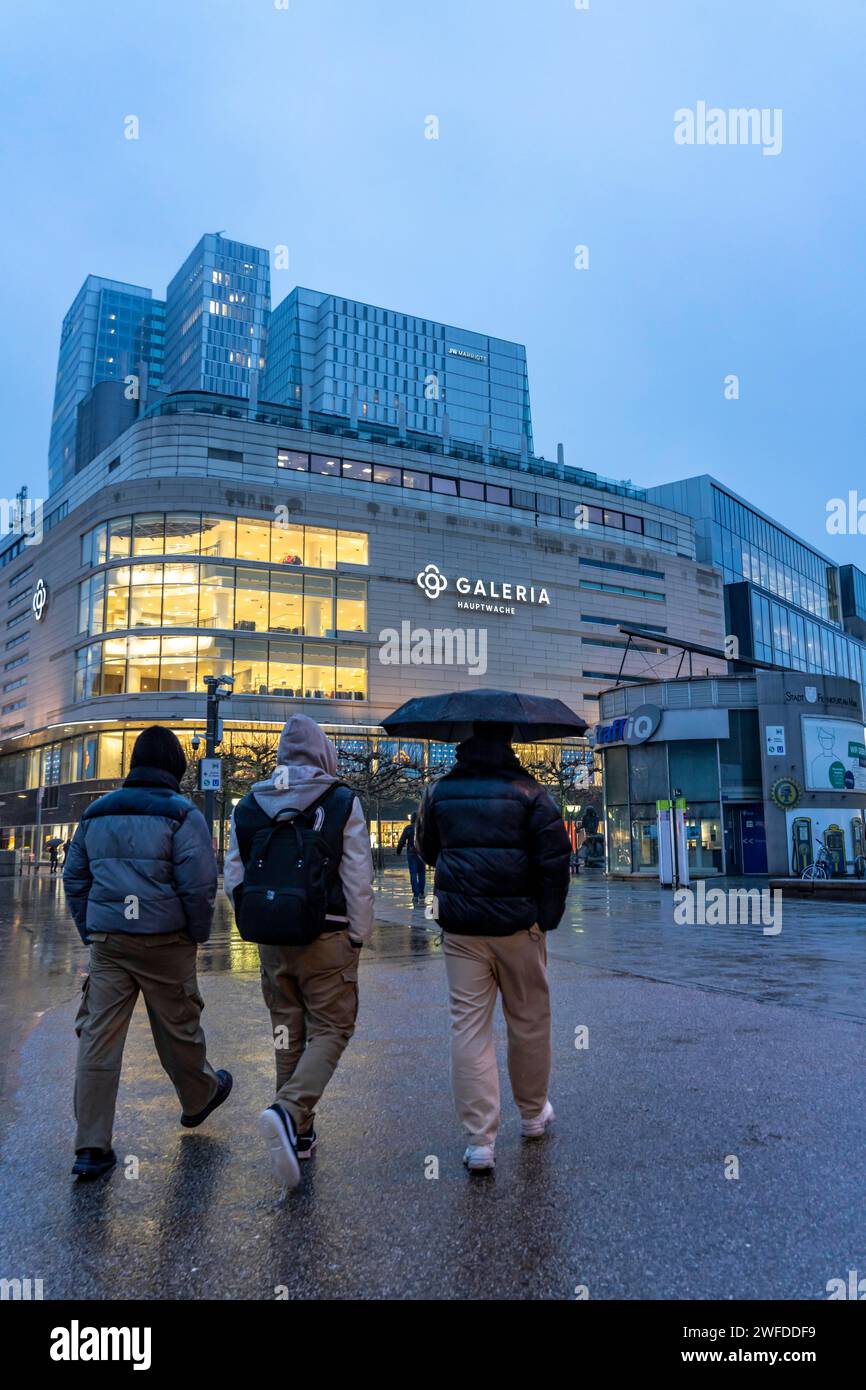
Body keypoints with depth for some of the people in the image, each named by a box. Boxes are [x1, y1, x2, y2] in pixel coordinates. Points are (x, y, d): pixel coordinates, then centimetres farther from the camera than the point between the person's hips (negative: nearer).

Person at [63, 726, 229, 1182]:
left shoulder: (96, 814, 10)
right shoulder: (182, 814, -8)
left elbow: (74, 879, 14)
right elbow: (199, 884, -15)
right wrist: (199, 934, -1)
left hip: (107, 942, 4)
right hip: (164, 942, -4)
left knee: (98, 1037, 5)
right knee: (178, 1028, 14)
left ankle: (91, 1147, 6)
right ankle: (199, 1098, 37)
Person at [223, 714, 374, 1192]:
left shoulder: (248, 806, 4)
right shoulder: (342, 801, -7)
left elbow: (234, 878, 7)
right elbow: (359, 878, -9)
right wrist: (359, 934, 0)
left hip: (274, 940, 4)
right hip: (328, 938, -4)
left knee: (287, 1030, 16)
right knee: (330, 1028, 5)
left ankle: (298, 1133, 24)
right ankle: (289, 1112, -17)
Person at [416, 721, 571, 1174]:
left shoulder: (438, 792, 3)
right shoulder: (529, 792, -6)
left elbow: (427, 851, 16)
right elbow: (555, 859, -10)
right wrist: (549, 914, 0)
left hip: (460, 928, 2)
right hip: (518, 925, -1)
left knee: (469, 1027, 5)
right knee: (529, 1021, 16)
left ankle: (479, 1141, 4)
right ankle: (533, 1113, 34)